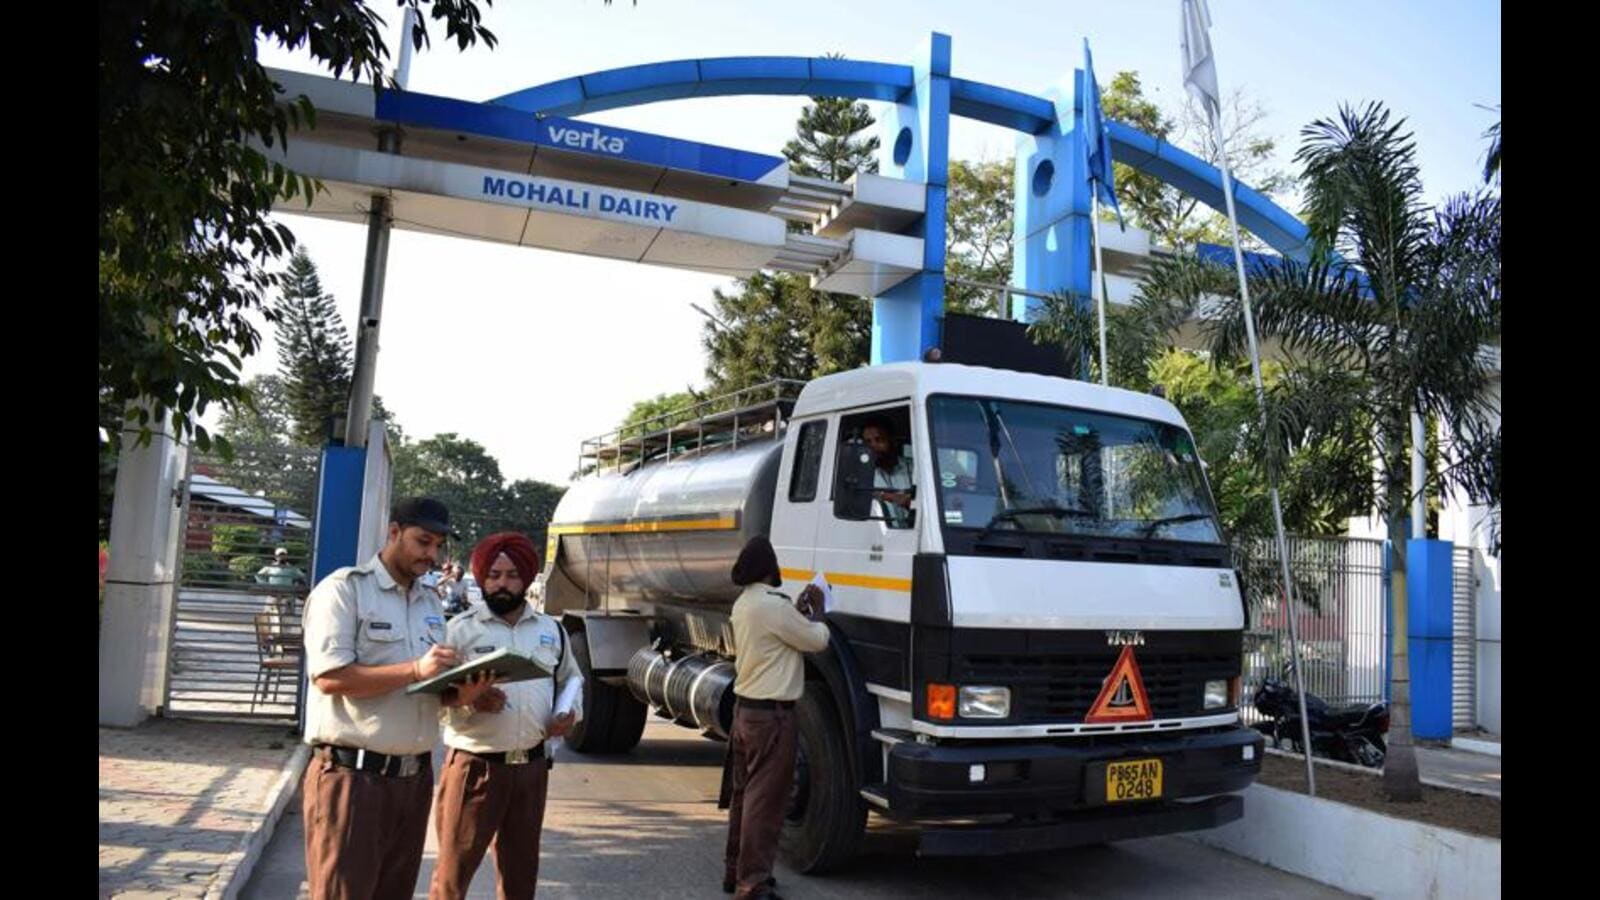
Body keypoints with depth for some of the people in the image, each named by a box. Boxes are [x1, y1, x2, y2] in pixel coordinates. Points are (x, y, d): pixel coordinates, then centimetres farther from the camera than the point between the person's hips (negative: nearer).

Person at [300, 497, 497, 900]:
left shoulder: (431, 602, 16)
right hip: (353, 775, -7)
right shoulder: (344, 589, -7)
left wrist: (462, 692, -6)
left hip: (414, 776, 7)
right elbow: (330, 677, -18)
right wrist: (415, 669, -22)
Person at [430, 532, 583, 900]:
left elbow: (571, 678, 23)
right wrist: (470, 701, -25)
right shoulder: (460, 629, -4)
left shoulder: (551, 630, 9)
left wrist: (568, 711, 3)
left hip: (532, 767, 4)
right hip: (474, 766, -4)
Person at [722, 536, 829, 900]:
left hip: (744, 708, 10)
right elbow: (815, 641, -10)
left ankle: (735, 871, 28)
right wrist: (817, 613, 6)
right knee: (765, 801, -3)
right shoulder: (773, 605, -20)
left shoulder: (743, 604, 10)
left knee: (744, 794, 18)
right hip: (771, 715, -10)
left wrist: (799, 608, 19)